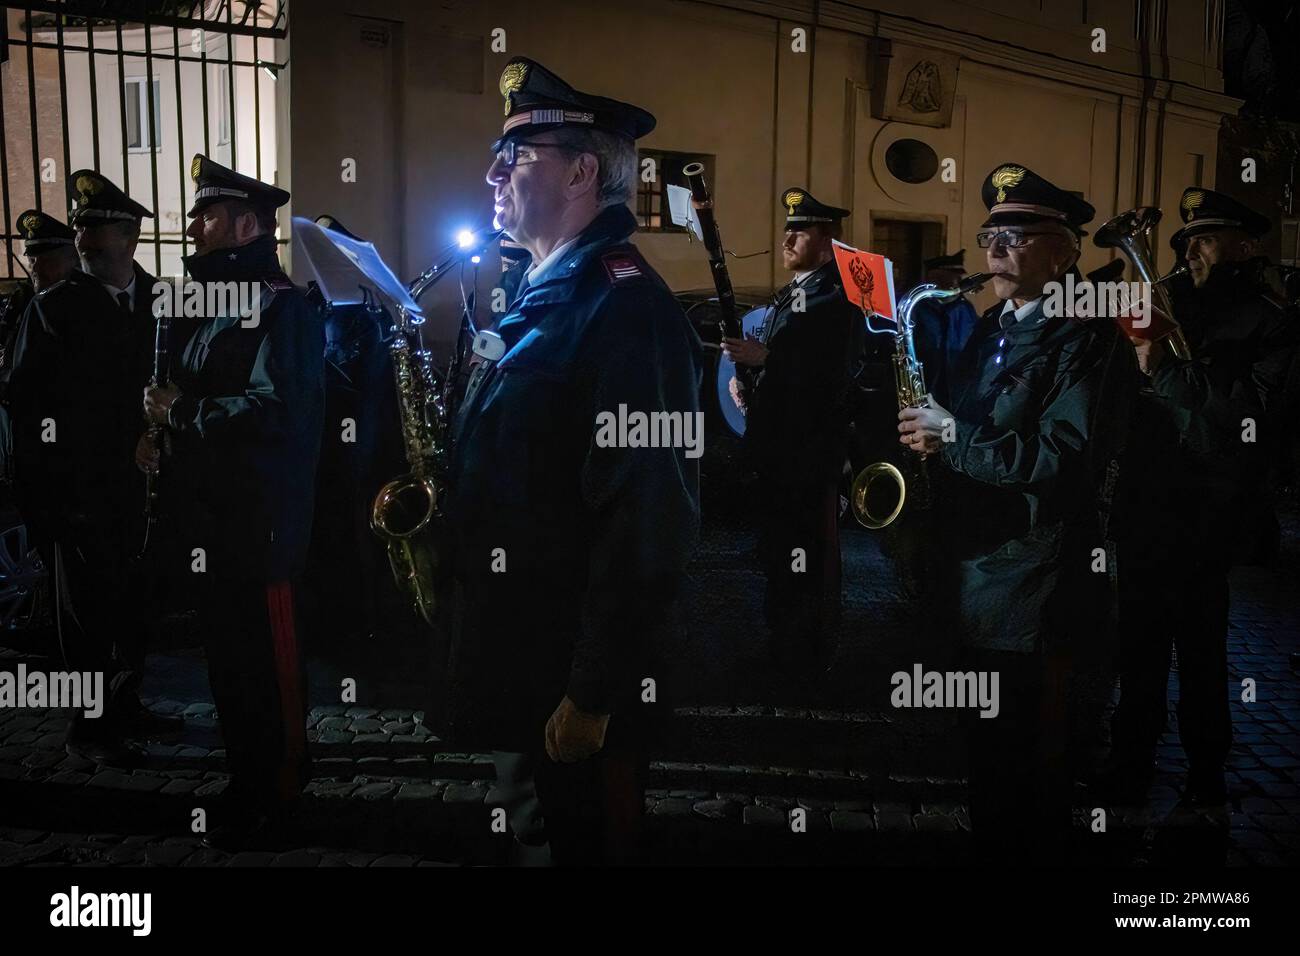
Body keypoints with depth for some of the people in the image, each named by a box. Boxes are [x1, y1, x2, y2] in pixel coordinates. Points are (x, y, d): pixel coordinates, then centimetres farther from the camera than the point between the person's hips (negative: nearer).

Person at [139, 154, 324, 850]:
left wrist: (176, 411, -15)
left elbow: (269, 411, -26)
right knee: (229, 661, 18)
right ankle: (248, 783, 33)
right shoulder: (220, 309, 16)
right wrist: (164, 434, 5)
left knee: (268, 666, 3)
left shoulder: (282, 309, -13)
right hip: (213, 525, 9)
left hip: (260, 530, -9)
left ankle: (277, 792, 19)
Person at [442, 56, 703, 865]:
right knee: (535, 838, 23)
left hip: (573, 683, -9)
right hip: (522, 666, 9)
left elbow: (645, 520, -25)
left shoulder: (626, 308, -19)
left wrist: (595, 695, -22)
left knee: (579, 842, 9)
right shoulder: (542, 294, 11)